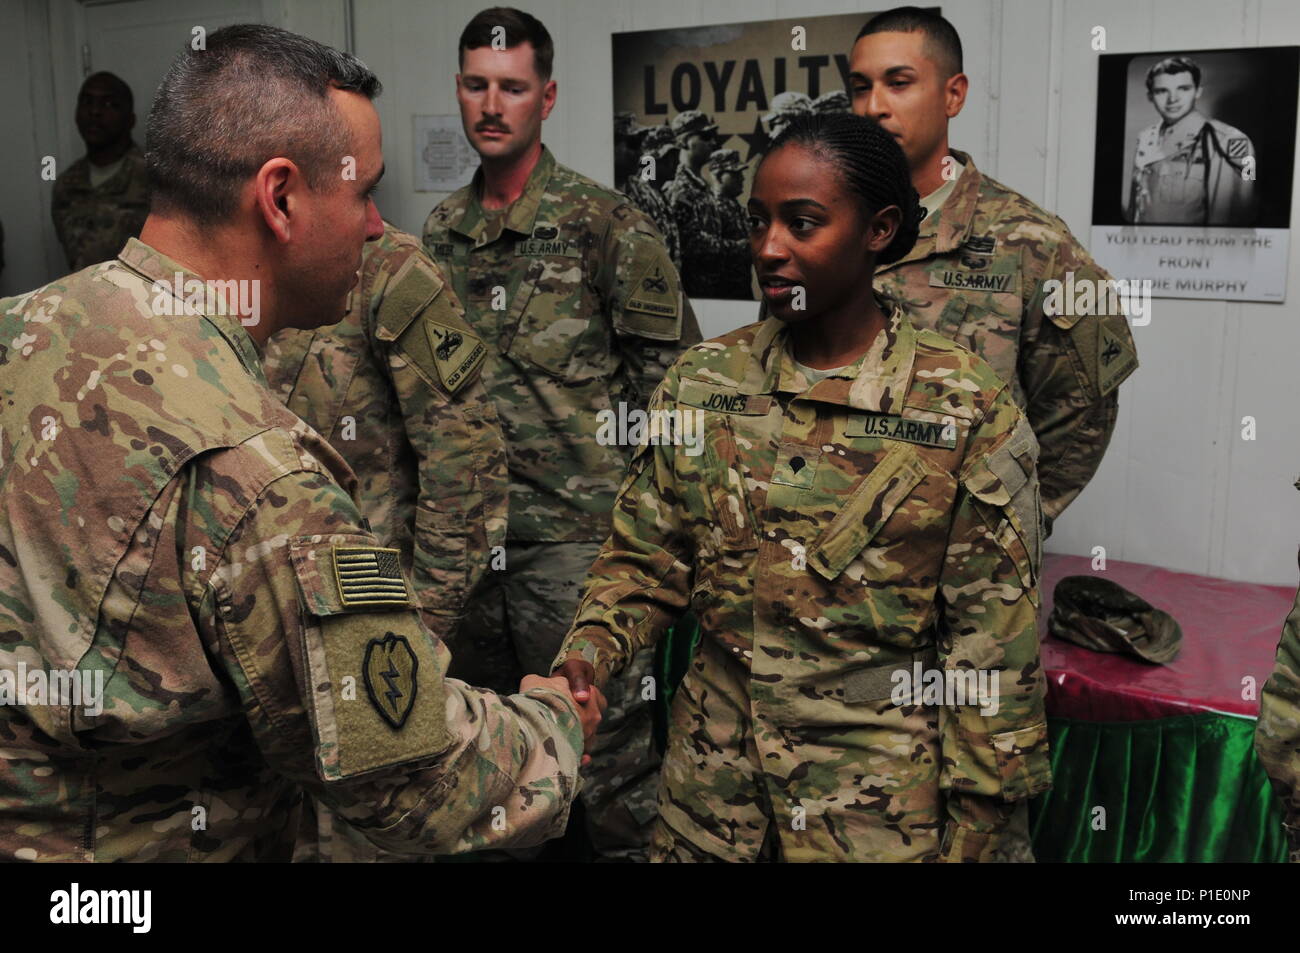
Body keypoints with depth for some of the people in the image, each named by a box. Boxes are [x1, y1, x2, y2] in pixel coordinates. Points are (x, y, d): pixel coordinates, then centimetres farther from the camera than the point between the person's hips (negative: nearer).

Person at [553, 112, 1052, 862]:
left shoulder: (968, 411, -12)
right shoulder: (704, 380, -2)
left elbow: (994, 653, -9)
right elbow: (645, 557, 4)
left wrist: (972, 834, -7)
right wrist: (593, 648, -15)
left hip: (880, 800, -3)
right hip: (711, 780, 4)